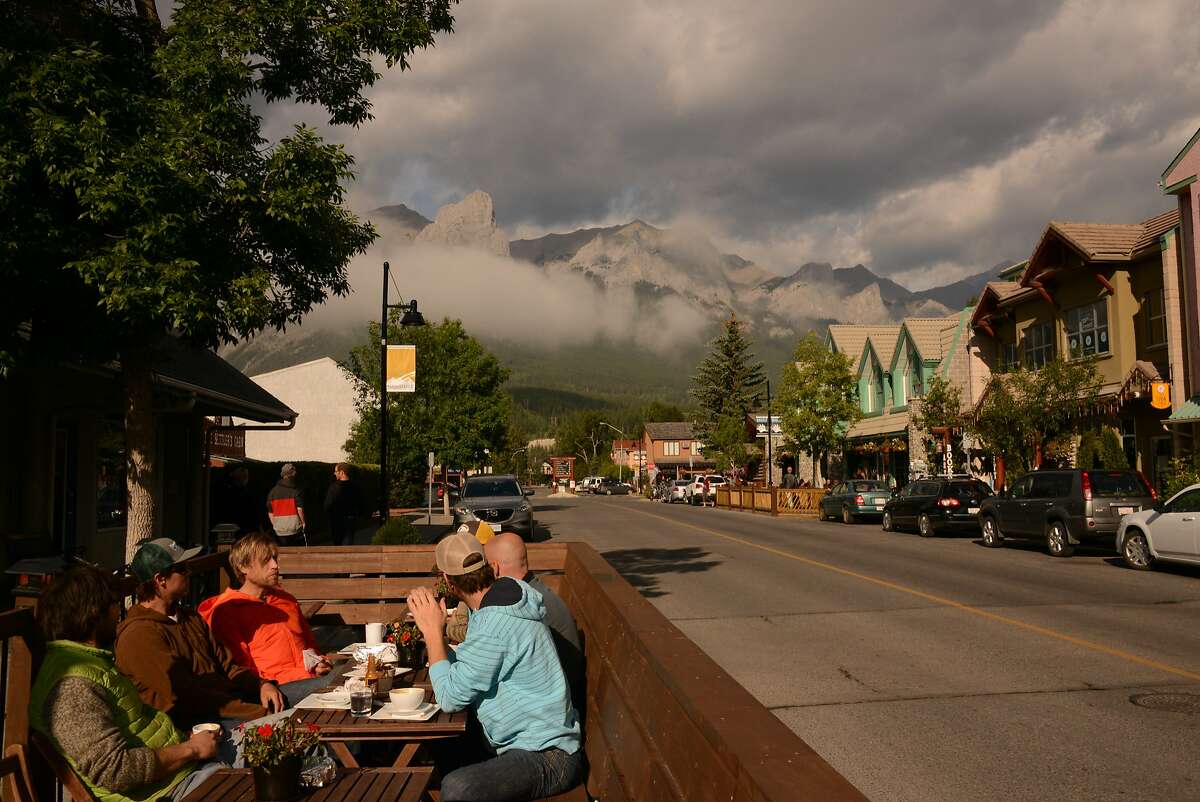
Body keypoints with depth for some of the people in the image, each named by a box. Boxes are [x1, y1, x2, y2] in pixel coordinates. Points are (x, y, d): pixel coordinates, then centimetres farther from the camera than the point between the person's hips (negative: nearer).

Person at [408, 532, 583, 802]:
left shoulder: (494, 623, -24)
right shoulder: (501, 597, 6)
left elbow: (450, 699, -17)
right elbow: (463, 669, 9)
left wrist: (433, 630, -11)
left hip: (547, 757, -10)